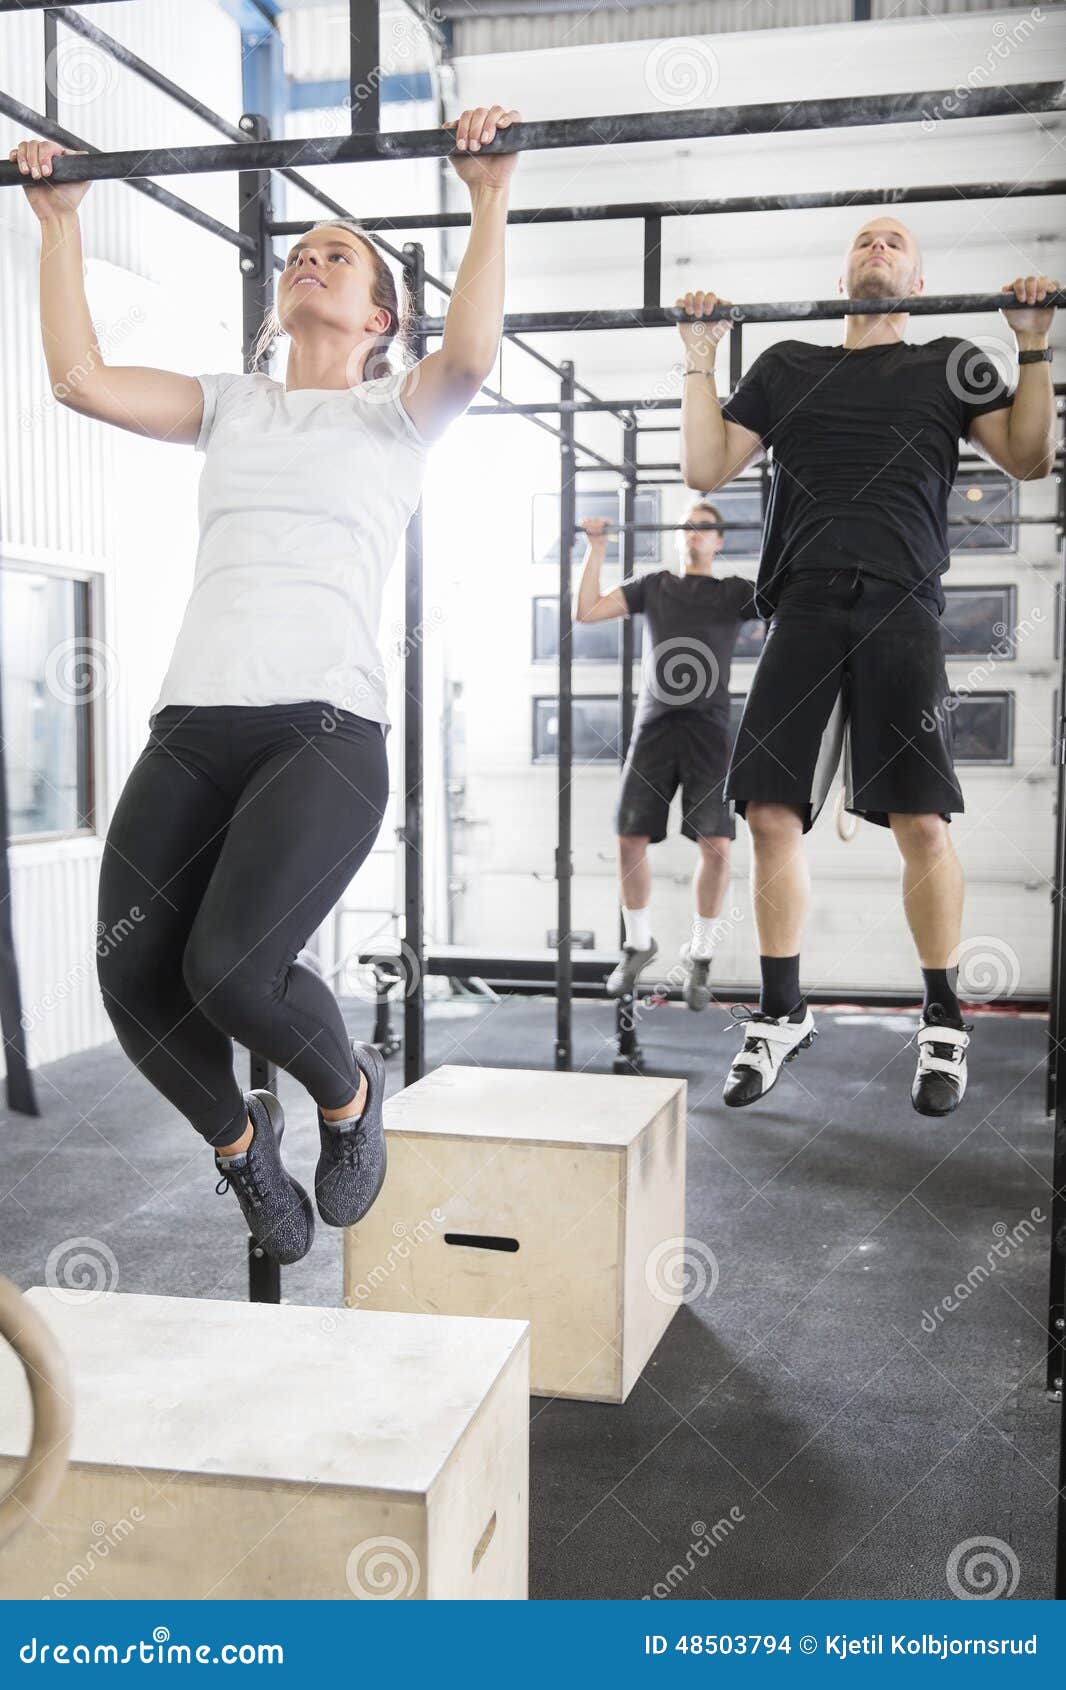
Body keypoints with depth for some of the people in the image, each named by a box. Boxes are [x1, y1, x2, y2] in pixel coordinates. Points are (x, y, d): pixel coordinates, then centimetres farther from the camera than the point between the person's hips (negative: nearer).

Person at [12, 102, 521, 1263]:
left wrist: (489, 199, -9)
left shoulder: (395, 412, 13)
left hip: (324, 725, -4)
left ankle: (348, 1094, 10)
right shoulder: (231, 406, 23)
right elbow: (80, 377, 11)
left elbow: (470, 355, -10)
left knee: (233, 971, -25)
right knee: (133, 979, -10)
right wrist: (60, 220, 16)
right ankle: (239, 1141, 21)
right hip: (191, 724, 4)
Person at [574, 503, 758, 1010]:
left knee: (715, 844, -12)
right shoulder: (652, 586, 16)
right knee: (630, 839, -2)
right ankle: (638, 943, 19)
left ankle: (700, 954, 5)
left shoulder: (734, 591, 12)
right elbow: (586, 610, 7)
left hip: (709, 730, -1)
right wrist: (597, 547, 4)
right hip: (653, 727, 2)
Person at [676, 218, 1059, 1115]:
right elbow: (706, 467, 15)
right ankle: (782, 1014, 11)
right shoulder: (787, 366, 21)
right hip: (803, 611, 2)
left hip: (900, 612, -2)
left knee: (922, 822, -8)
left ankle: (944, 1024, 7)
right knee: (772, 813, -3)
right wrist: (700, 358, 11)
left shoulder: (950, 364, 16)